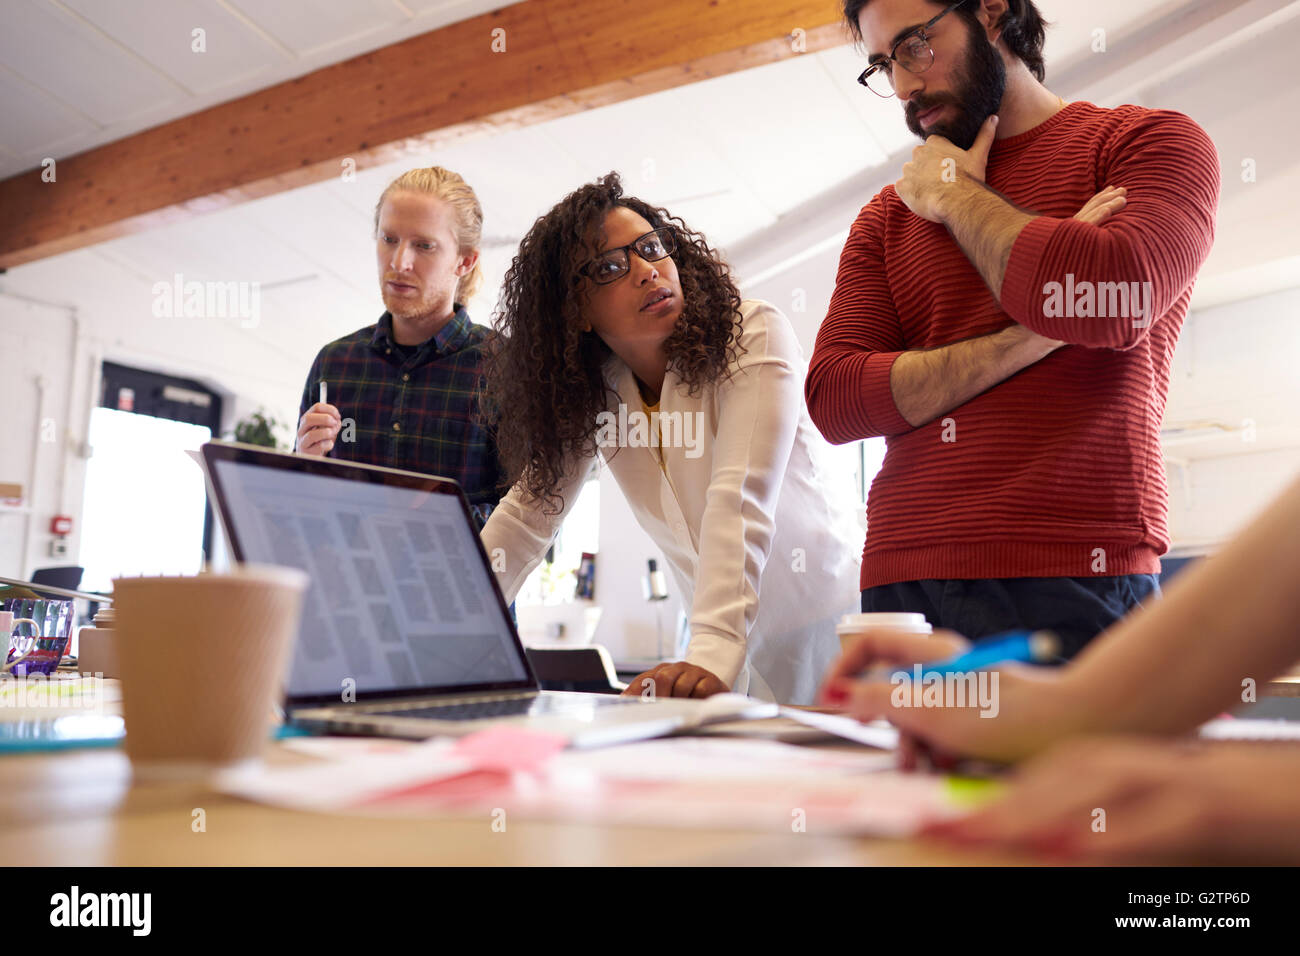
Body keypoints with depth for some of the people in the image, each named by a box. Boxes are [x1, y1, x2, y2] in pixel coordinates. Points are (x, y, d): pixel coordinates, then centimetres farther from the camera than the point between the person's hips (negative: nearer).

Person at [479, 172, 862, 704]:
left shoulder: (754, 336, -19)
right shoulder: (588, 393, -4)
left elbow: (741, 499, -32)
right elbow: (531, 508, 0)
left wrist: (713, 650, -43)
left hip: (823, 619, -4)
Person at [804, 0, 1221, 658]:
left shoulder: (1151, 141, 7)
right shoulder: (887, 216, 17)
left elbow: (1110, 301, -15)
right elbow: (833, 400, 3)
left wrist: (955, 195, 1)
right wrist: (1029, 338, -8)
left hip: (1076, 581, -3)